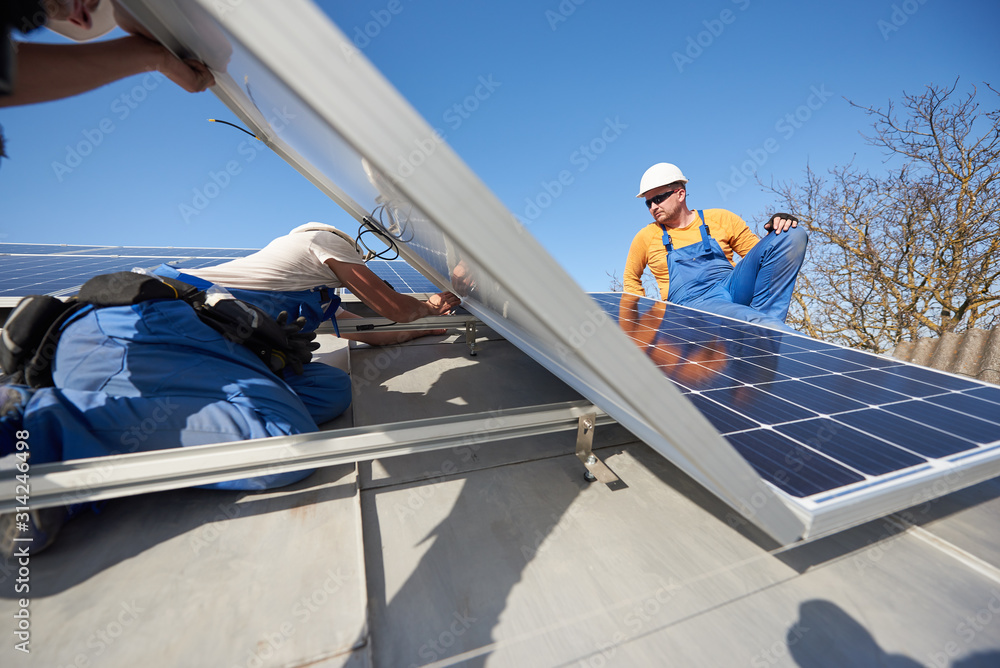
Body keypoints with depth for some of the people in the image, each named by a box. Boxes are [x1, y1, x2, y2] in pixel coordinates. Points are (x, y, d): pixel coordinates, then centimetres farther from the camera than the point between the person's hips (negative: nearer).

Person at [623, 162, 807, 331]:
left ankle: (766, 323, -24)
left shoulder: (721, 218, 16)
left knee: (793, 234, -16)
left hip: (734, 287, 5)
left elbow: (758, 253, 18)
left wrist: (778, 229, -4)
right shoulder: (646, 237, 12)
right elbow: (631, 278, 22)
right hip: (692, 302, -4)